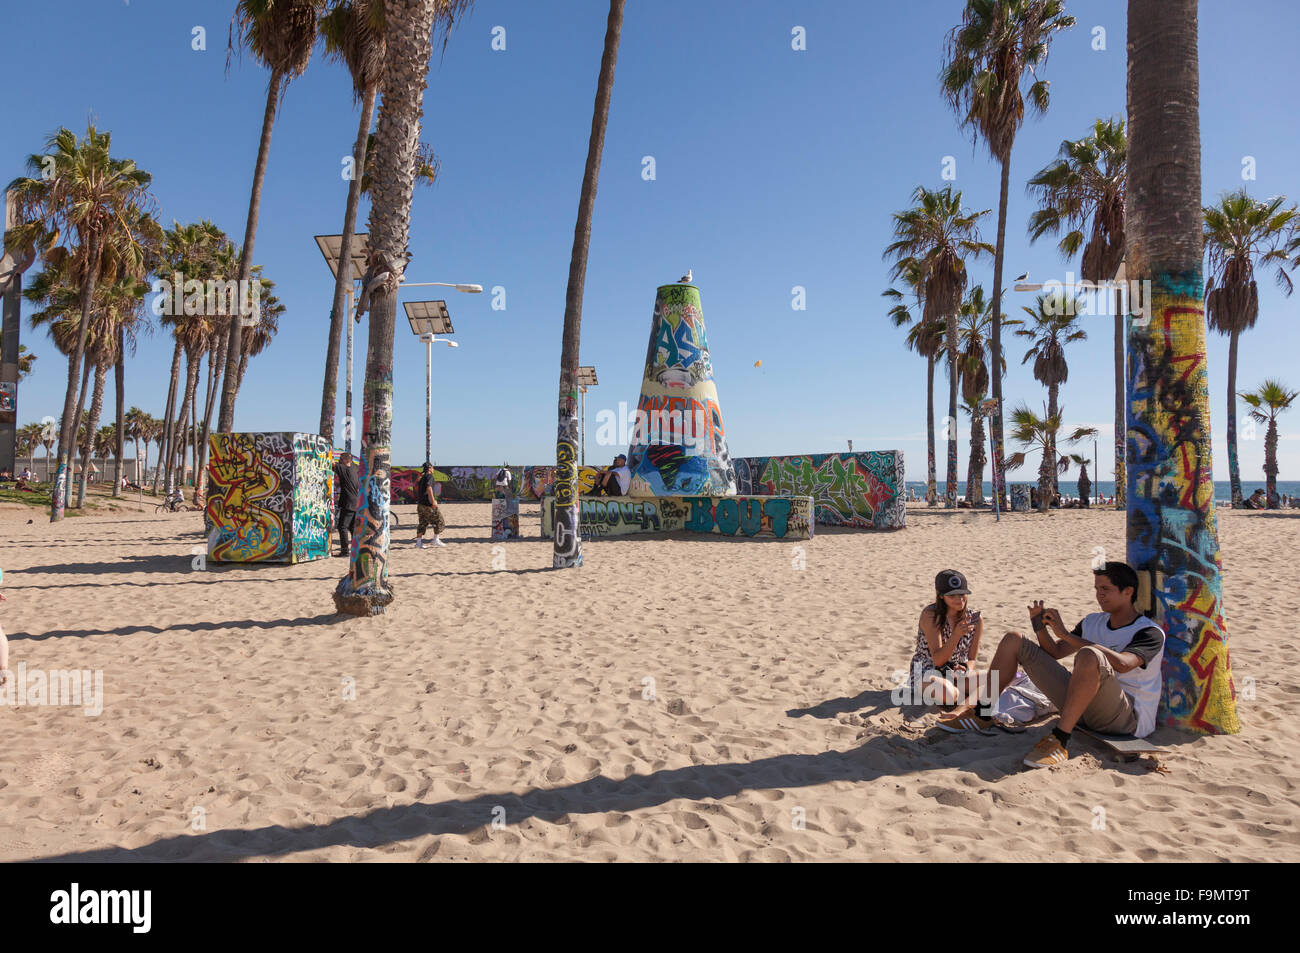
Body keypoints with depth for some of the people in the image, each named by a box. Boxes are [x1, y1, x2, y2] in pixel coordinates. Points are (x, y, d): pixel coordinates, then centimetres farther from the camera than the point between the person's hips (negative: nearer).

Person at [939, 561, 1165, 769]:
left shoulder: (1151, 633, -6)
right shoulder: (1093, 622, 17)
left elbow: (1122, 664, -27)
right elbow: (1055, 652, 19)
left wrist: (1066, 634, -26)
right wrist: (1041, 626, -2)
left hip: (1128, 716, -7)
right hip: (1083, 706, 7)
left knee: (1089, 656, -40)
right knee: (1013, 640, 3)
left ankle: (1060, 742, -39)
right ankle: (982, 716, 3)